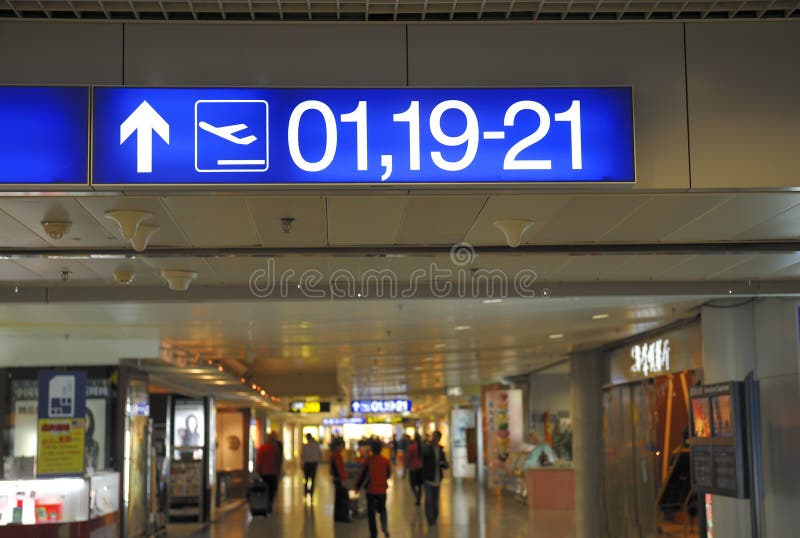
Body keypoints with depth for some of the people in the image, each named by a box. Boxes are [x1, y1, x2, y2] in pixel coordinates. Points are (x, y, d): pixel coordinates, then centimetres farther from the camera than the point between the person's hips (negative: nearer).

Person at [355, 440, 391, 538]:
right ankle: (384, 525, -3)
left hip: (371, 490, -2)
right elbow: (389, 474, 6)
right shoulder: (386, 460, -6)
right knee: (382, 509, 21)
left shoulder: (368, 460, -11)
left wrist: (357, 486, 6)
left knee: (371, 512, 9)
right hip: (382, 489, 2)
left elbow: (363, 474, -7)